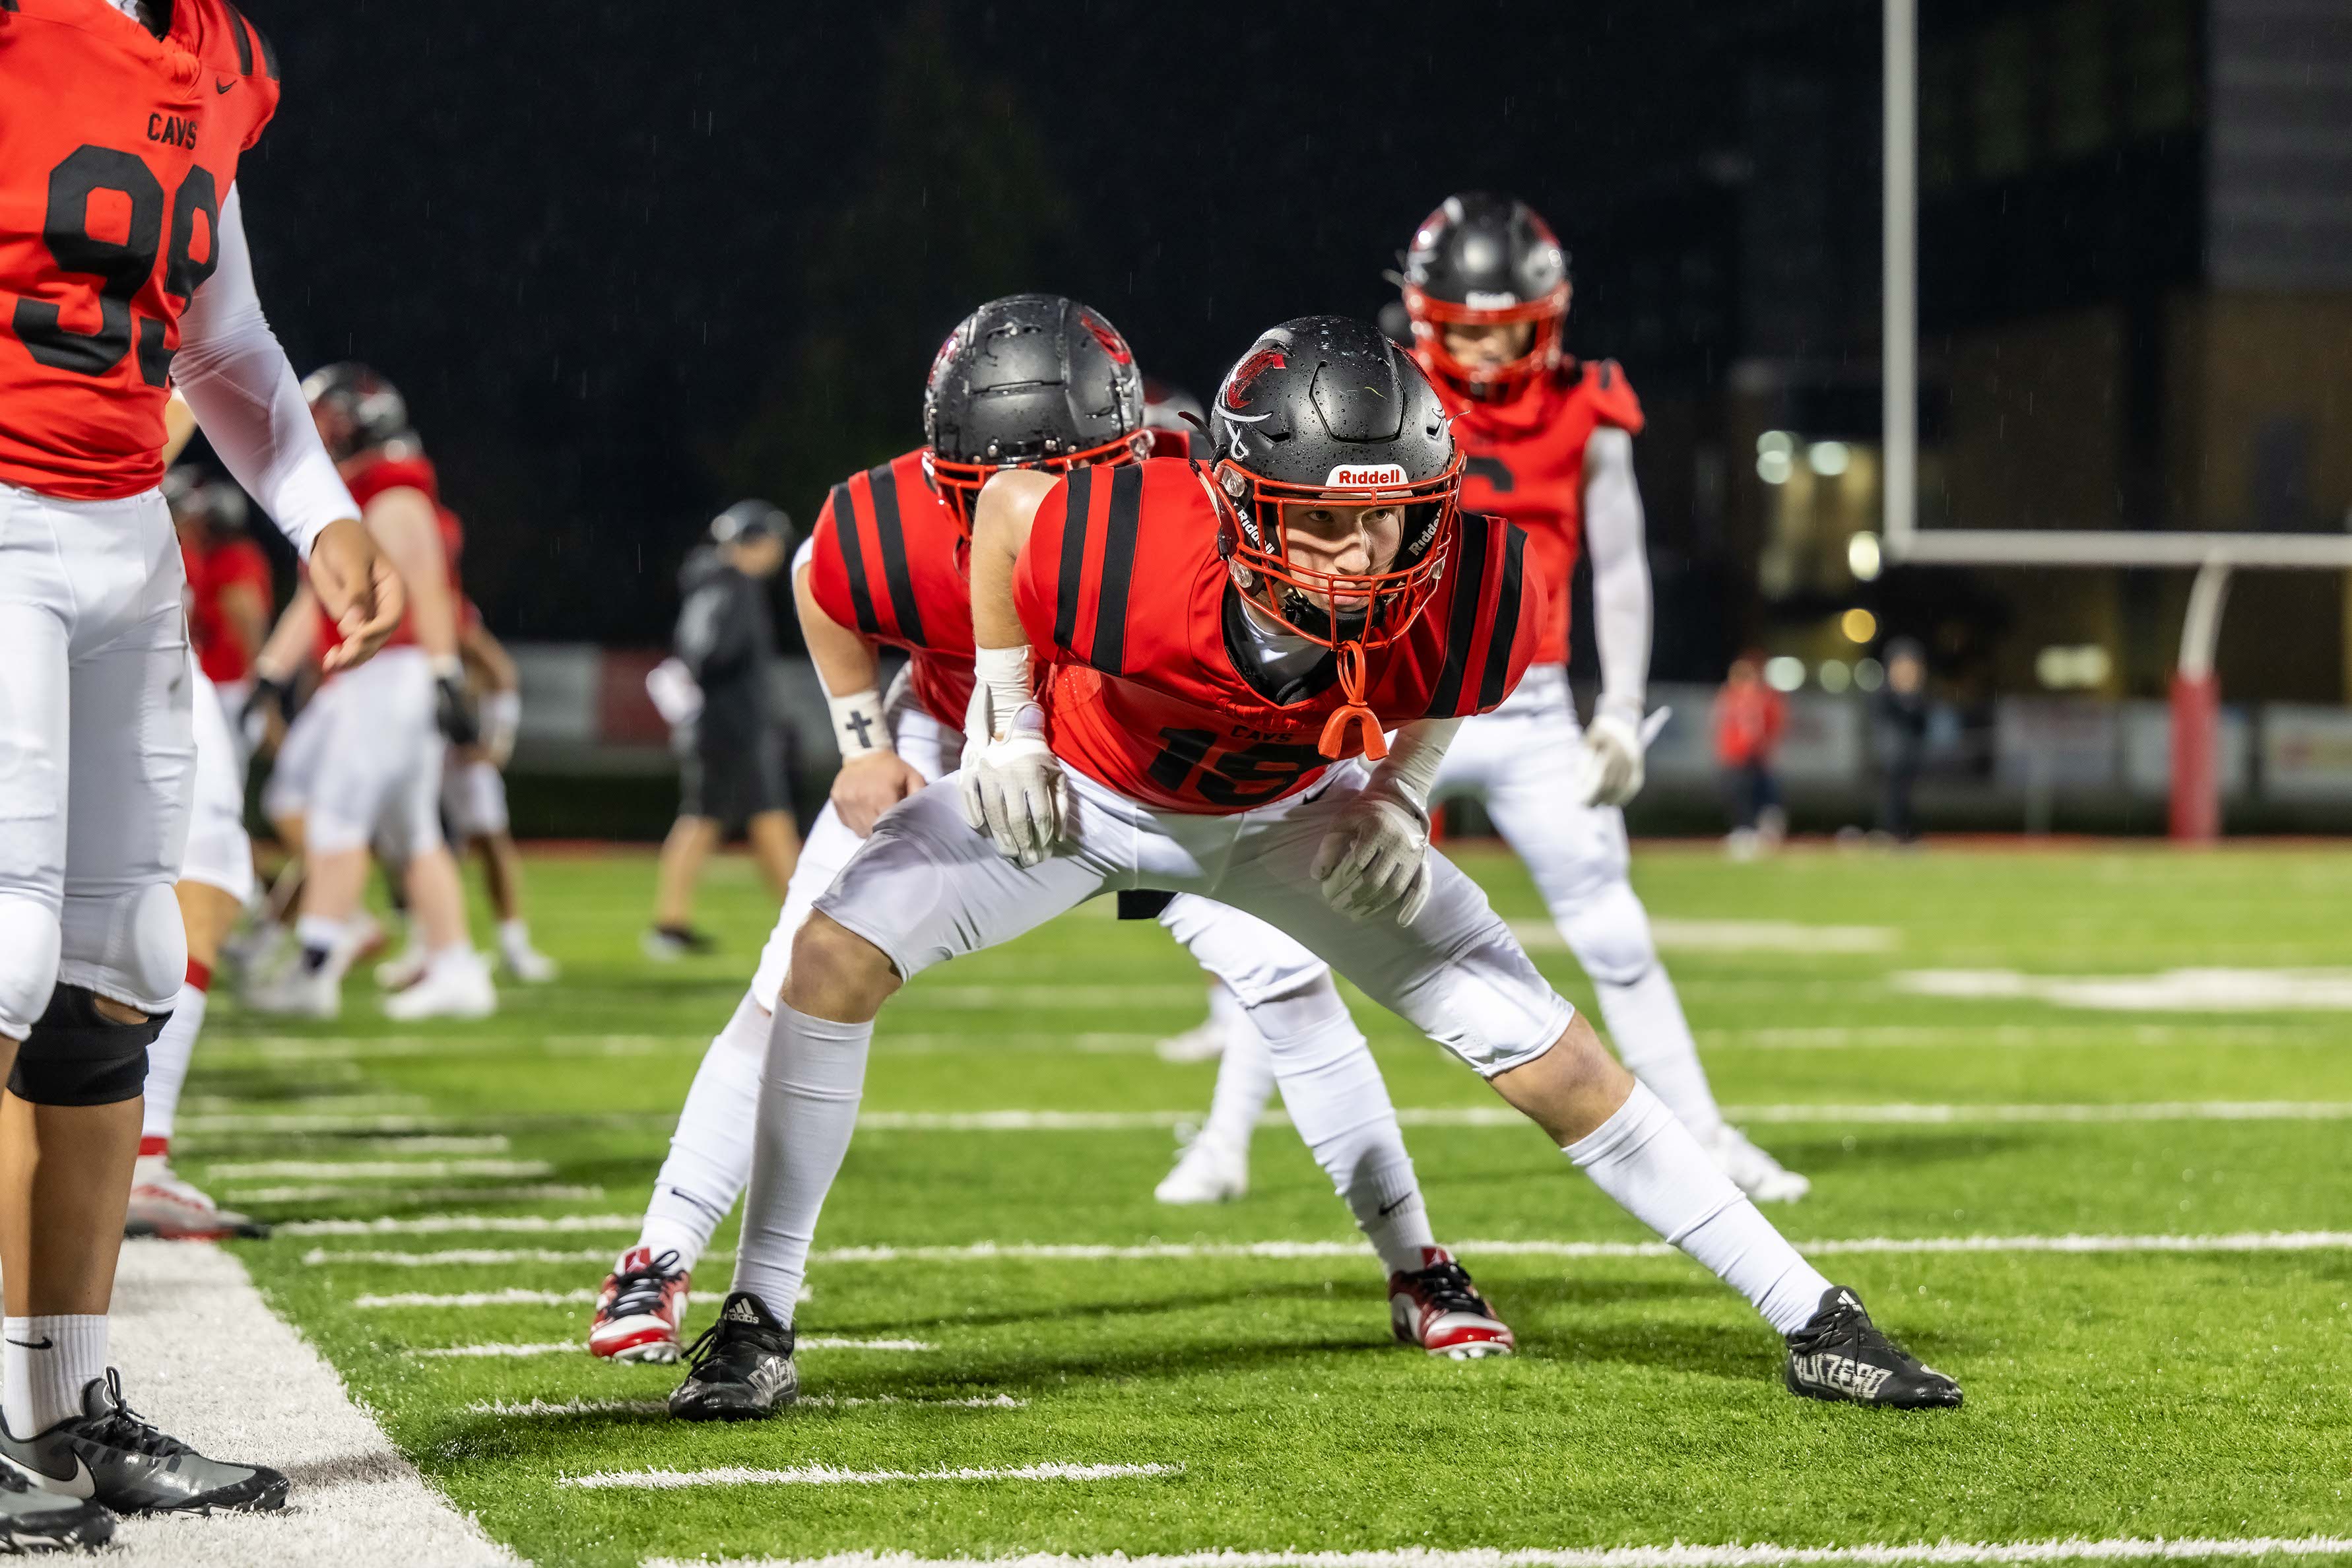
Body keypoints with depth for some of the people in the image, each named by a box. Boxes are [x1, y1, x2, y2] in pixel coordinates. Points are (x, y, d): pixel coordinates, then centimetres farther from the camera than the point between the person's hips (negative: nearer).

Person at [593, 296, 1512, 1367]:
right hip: (954, 737, 0)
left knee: (1287, 977, -8)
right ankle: (658, 1263, 5)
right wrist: (865, 745, -9)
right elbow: (823, 591, -9)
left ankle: (1417, 1269, 7)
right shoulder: (895, 540, -38)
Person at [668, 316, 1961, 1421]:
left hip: (1285, 812, 1)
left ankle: (1810, 1320, 10)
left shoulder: (1472, 595, -35)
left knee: (1548, 1057, -4)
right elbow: (1008, 503, -19)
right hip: (1085, 789, -1)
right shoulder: (1128, 559, -43)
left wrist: (1400, 785, -11)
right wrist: (1004, 719, -12)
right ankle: (759, 1325, -9)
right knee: (839, 951, -21)